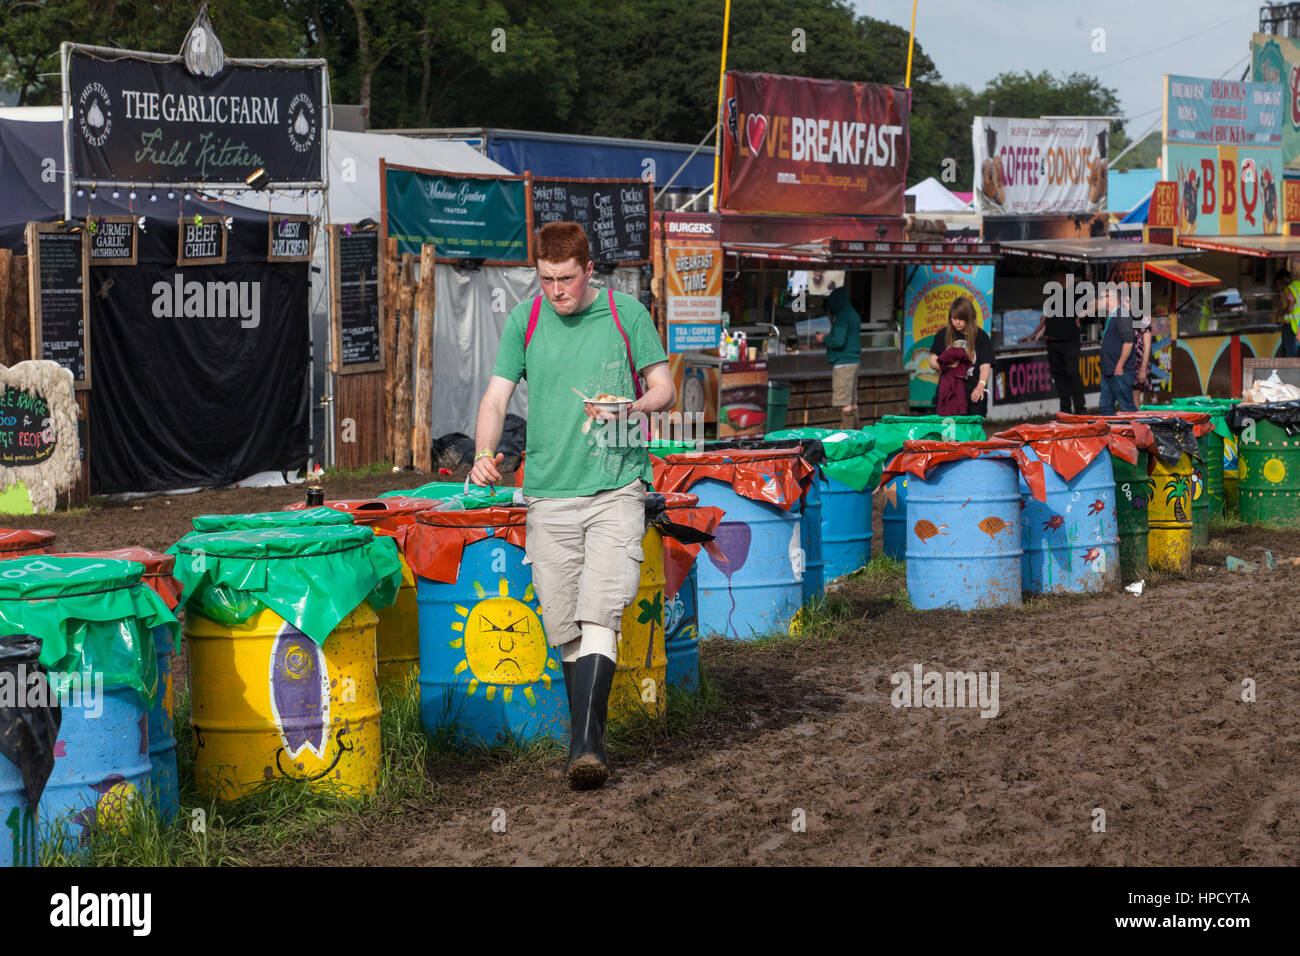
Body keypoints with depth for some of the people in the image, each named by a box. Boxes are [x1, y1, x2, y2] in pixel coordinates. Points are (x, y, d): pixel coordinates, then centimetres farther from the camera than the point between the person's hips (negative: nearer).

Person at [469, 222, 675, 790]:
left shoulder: (626, 314, 3)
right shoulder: (525, 320, 7)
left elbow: (665, 389, 7)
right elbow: (496, 397, 5)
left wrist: (628, 406, -15)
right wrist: (484, 454, -14)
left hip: (616, 489, -2)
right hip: (549, 494, 3)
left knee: (598, 618, -16)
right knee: (564, 629, 5)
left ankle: (586, 746, -20)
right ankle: (588, 730, 22)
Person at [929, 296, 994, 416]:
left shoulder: (981, 337, 0)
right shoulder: (943, 335, 8)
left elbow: (985, 366, -8)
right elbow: (933, 362, 12)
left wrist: (981, 385, -27)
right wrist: (945, 365, -12)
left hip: (974, 394, -2)